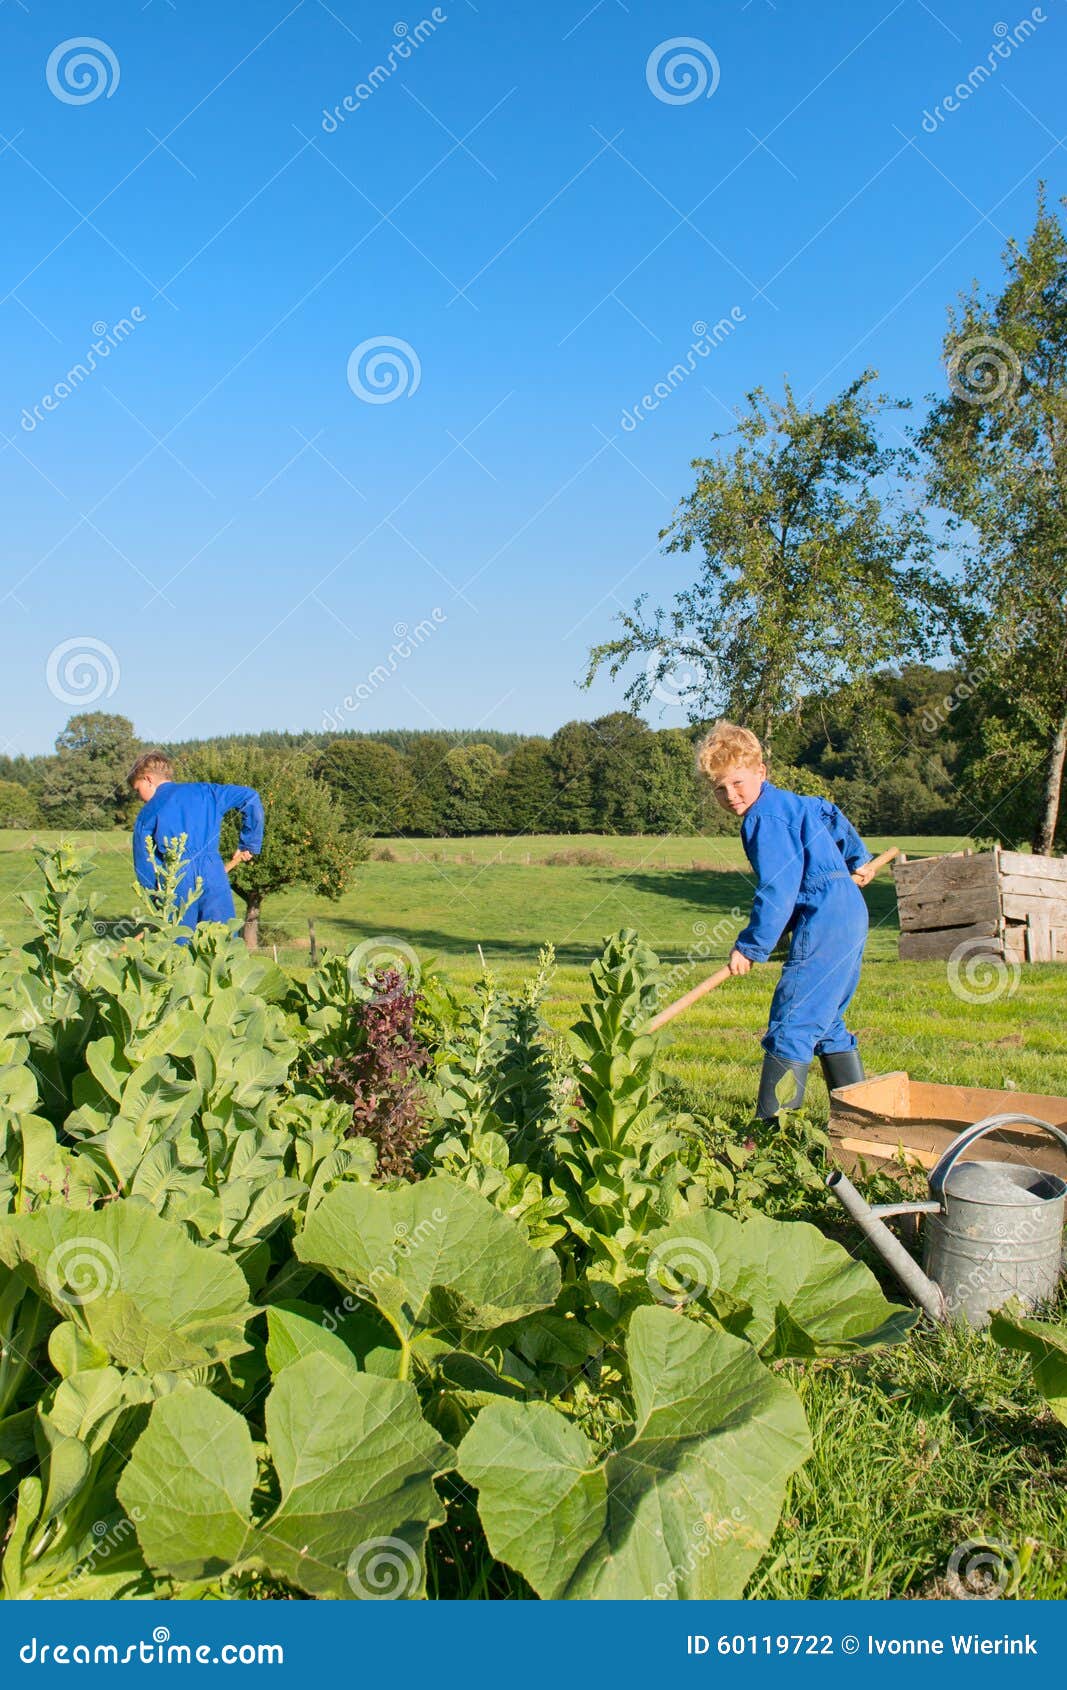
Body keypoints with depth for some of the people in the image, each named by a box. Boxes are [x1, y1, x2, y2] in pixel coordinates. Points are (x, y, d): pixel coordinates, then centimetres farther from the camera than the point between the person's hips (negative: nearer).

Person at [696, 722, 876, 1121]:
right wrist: (856, 859, 51)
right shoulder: (789, 802, 19)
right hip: (849, 915, 11)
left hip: (824, 922, -11)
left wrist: (750, 946, -15)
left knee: (789, 1029, -13)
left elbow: (778, 890, -20)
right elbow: (831, 813, 37)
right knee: (825, 1023, 19)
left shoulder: (765, 818, -13)